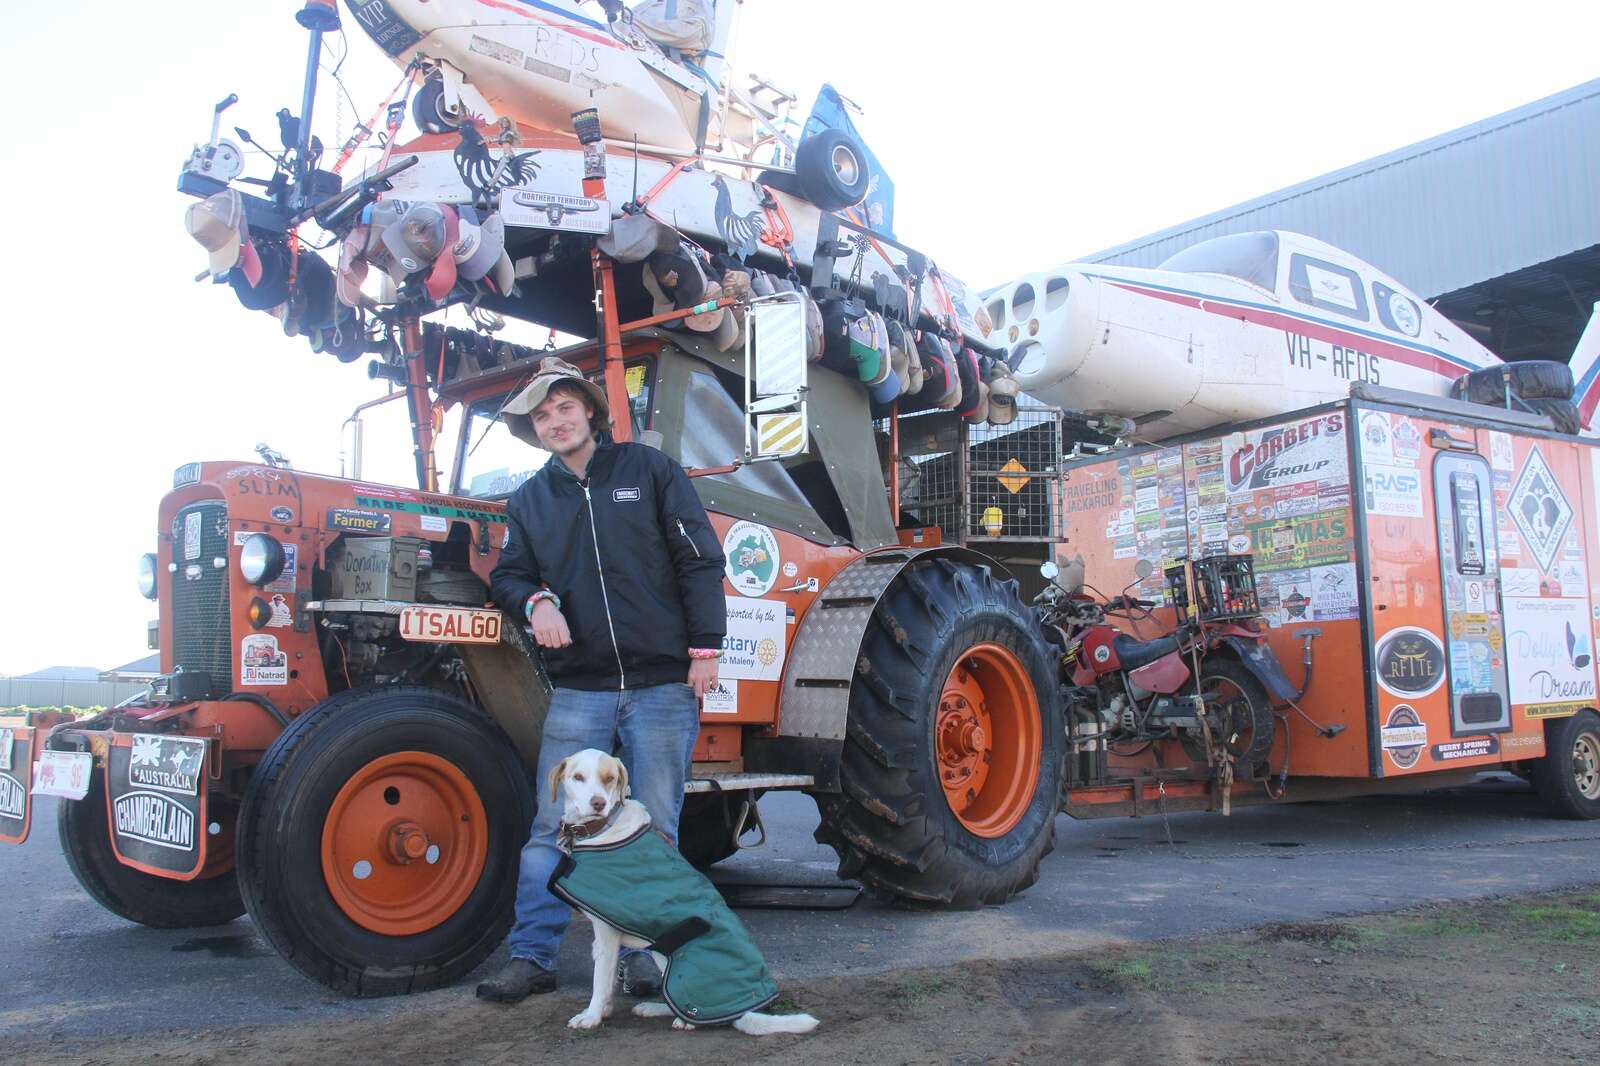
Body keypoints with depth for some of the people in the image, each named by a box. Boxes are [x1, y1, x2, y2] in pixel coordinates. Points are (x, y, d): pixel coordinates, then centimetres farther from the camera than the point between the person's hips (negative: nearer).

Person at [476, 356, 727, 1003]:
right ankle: (532, 956, 10)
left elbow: (699, 559, 1)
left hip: (663, 683, -2)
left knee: (654, 829, 5)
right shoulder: (528, 500, 14)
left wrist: (704, 647, -6)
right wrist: (536, 602, -10)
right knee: (552, 827, 1)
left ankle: (644, 954, 16)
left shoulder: (649, 471, 4)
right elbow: (507, 575, 14)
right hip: (578, 688, 2)